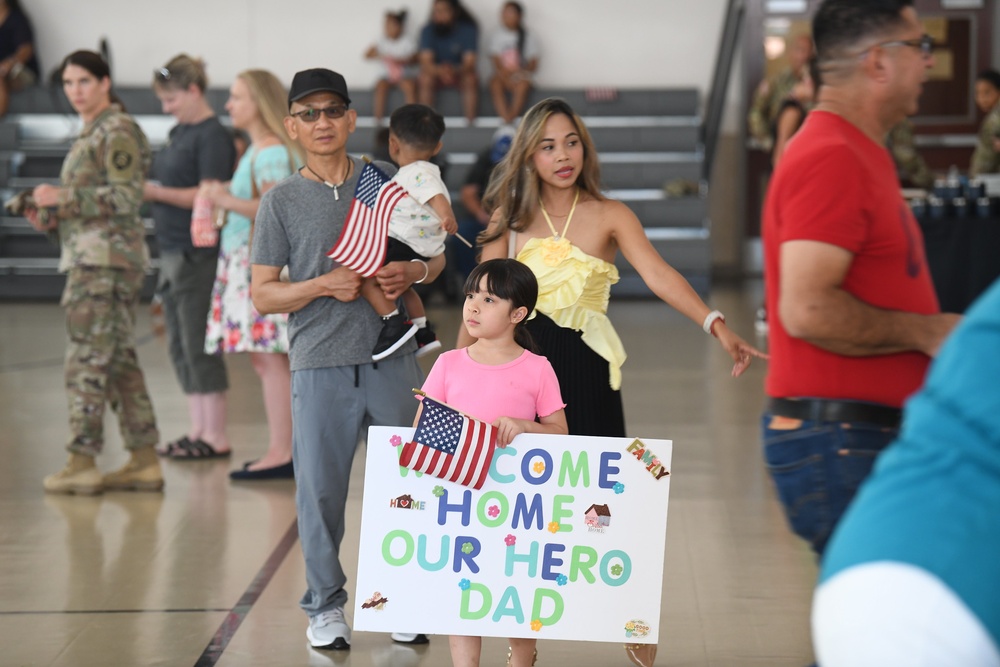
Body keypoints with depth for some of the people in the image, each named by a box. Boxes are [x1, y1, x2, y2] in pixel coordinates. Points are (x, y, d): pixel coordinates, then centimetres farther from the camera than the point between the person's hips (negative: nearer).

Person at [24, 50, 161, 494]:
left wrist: (63, 198, -17)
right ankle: (144, 462, 11)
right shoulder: (92, 133, 21)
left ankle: (82, 463, -7)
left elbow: (126, 197, -17)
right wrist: (50, 219, 9)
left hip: (106, 261, -10)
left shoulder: (117, 132, -9)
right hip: (91, 258, 10)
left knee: (87, 361, -9)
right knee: (119, 361, 9)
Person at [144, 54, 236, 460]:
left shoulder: (213, 136, -11)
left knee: (199, 346, -6)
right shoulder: (178, 133, 15)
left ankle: (216, 437, -1)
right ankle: (198, 431, 18)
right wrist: (145, 187, 4)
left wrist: (157, 192, -18)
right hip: (173, 250, 9)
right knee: (180, 347, 11)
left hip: (199, 253, -9)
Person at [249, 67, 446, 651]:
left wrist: (414, 270, -6)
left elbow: (435, 255, 16)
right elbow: (263, 295, 2)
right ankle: (326, 607, 17)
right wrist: (323, 285, -13)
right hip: (321, 366, -2)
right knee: (321, 489, 2)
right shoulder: (282, 201, 3)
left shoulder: (388, 182, 8)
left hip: (392, 360, 2)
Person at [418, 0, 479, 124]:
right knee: (424, 79, -32)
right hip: (436, 71, 1)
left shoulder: (468, 29, -15)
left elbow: (469, 62, -23)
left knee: (471, 80, -34)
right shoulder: (428, 31, -13)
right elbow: (426, 61, -24)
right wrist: (439, 71, -48)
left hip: (460, 71, -1)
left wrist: (455, 71, -47)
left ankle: (470, 122, -33)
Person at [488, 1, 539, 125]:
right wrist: (506, 78, -19)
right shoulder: (497, 37, 7)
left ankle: (510, 118, -41)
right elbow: (497, 63, -2)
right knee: (495, 84, -34)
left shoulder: (527, 38, 8)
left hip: (520, 76, 0)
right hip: (502, 75, 0)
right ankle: (506, 121, -45)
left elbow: (533, 65, 3)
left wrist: (523, 71, -18)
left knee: (523, 85, -35)